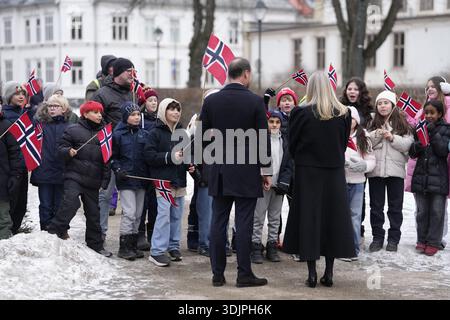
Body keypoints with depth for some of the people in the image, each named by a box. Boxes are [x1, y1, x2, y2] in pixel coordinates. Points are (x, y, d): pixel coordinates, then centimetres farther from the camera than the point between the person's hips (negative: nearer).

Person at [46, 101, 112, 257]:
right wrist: (68, 152, -25)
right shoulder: (73, 130, -1)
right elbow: (61, 147, -2)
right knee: (70, 203, -25)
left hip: (93, 180, 5)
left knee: (93, 212, 10)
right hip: (74, 176, -5)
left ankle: (95, 244, 21)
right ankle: (53, 233, -13)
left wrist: (105, 180, 11)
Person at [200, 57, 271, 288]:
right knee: (243, 223, 0)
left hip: (219, 172, 3)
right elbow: (263, 139, -6)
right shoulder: (255, 102, -8)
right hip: (247, 172, -3)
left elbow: (202, 135, 5)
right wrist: (267, 171, 1)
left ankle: (217, 274, 9)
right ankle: (244, 274, 4)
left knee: (218, 222, 6)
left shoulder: (211, 101, 1)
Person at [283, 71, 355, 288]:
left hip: (307, 172, -2)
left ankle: (312, 273, 2)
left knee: (309, 218, 3)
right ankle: (329, 272, 11)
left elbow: (292, 145, -2)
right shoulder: (343, 114, -3)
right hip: (335, 173, 2)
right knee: (332, 217, 9)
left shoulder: (301, 114, -11)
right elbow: (344, 143, 8)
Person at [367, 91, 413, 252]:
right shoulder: (373, 123, 8)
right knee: (376, 206, 7)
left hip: (396, 170, -1)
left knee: (395, 206, 6)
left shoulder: (402, 122, 3)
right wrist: (376, 135, -15)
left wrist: (392, 138, -17)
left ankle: (393, 238, 15)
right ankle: (377, 237, 17)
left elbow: (408, 144, -6)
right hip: (375, 170, 2)